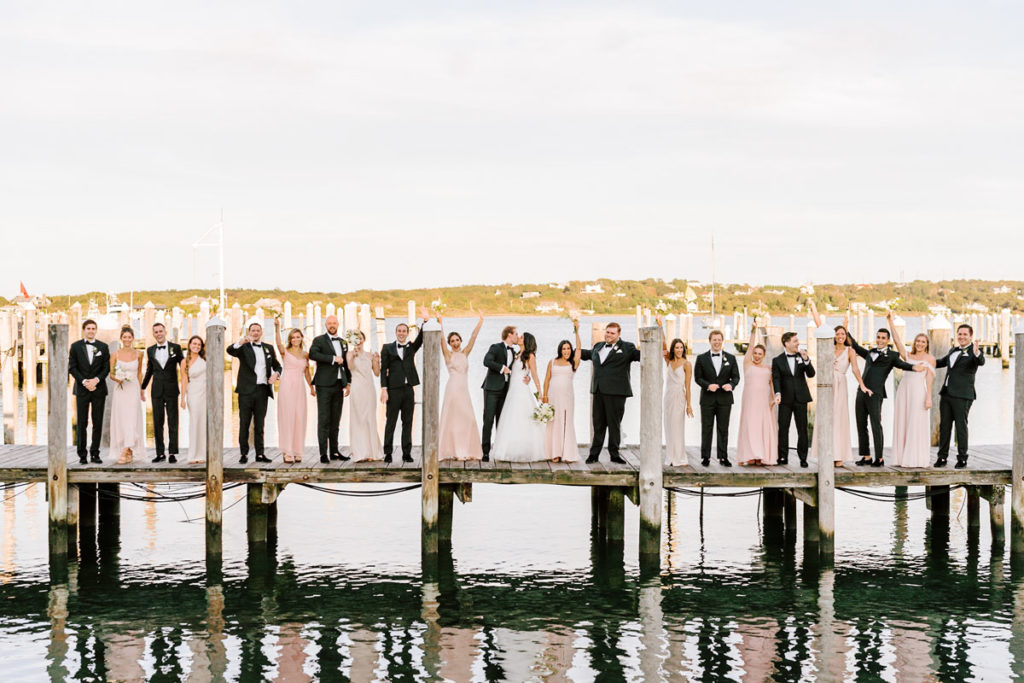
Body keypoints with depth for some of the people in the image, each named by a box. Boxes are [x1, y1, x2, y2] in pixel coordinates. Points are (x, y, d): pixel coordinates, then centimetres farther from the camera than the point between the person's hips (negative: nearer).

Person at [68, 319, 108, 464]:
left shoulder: (103, 347, 8)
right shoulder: (75, 346, 5)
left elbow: (106, 368, 4)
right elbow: (72, 368, -1)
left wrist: (96, 380, -12)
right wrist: (84, 381, -13)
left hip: (99, 389, 1)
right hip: (82, 390, -1)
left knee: (98, 423, 1)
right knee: (81, 423, -1)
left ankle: (95, 454, 6)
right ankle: (82, 455, 3)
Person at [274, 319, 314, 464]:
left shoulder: (305, 355, 14)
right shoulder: (285, 352, 1)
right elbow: (278, 343, -20)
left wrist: (311, 388, 24)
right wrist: (277, 327, -34)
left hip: (300, 389, 4)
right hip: (287, 387, -4)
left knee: (299, 419, 2)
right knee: (287, 418, -6)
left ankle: (297, 452, 7)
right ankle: (287, 453, -6)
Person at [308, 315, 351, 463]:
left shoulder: (343, 342, 17)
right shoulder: (319, 340, -1)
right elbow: (313, 354, -20)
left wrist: (348, 383, 15)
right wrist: (333, 359, -20)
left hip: (339, 385, 6)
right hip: (325, 385, -6)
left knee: (335, 420, 9)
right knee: (324, 420, -6)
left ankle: (334, 451, 15)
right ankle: (323, 453, -6)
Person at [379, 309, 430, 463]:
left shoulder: (411, 348, 13)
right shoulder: (387, 348, 5)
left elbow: (421, 338, -3)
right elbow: (383, 369, 1)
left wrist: (426, 321, -17)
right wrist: (383, 389, -8)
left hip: (408, 390, 3)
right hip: (393, 390, -3)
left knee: (407, 423, 5)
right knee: (391, 422, 1)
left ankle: (407, 453, 8)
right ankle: (388, 453, 6)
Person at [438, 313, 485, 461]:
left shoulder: (465, 353, 13)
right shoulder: (448, 354, 2)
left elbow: (473, 337, 8)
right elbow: (441, 339, -9)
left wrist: (480, 322, 3)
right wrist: (440, 324, -19)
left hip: (464, 390, 5)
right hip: (453, 388, -5)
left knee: (467, 419, 2)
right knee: (452, 419, -4)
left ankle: (466, 451, 6)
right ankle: (452, 451, -4)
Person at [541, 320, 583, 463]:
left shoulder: (573, 363, 5)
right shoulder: (552, 362, 10)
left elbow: (578, 348, -5)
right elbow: (547, 379, 9)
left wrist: (577, 331, -11)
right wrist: (544, 395, 0)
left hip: (567, 396, -1)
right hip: (553, 395, 1)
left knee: (567, 423, -1)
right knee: (553, 423, -1)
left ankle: (567, 453, 0)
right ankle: (554, 453, 0)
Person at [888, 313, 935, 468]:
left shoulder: (930, 359, 7)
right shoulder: (908, 356, 17)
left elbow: (929, 379, 0)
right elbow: (897, 340, 12)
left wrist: (929, 397, -9)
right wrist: (890, 321, 7)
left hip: (919, 391, -5)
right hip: (904, 390, 5)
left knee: (916, 425, -6)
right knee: (901, 424, 3)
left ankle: (916, 460, -5)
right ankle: (902, 459, 6)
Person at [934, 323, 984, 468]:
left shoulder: (974, 352, -6)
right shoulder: (953, 351, 18)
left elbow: (981, 362, -28)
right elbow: (942, 362, 36)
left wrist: (977, 354, -49)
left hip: (962, 396, -7)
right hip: (946, 394, 7)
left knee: (961, 427, -4)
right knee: (944, 426, 9)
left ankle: (962, 459, 1)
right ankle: (942, 457, 15)